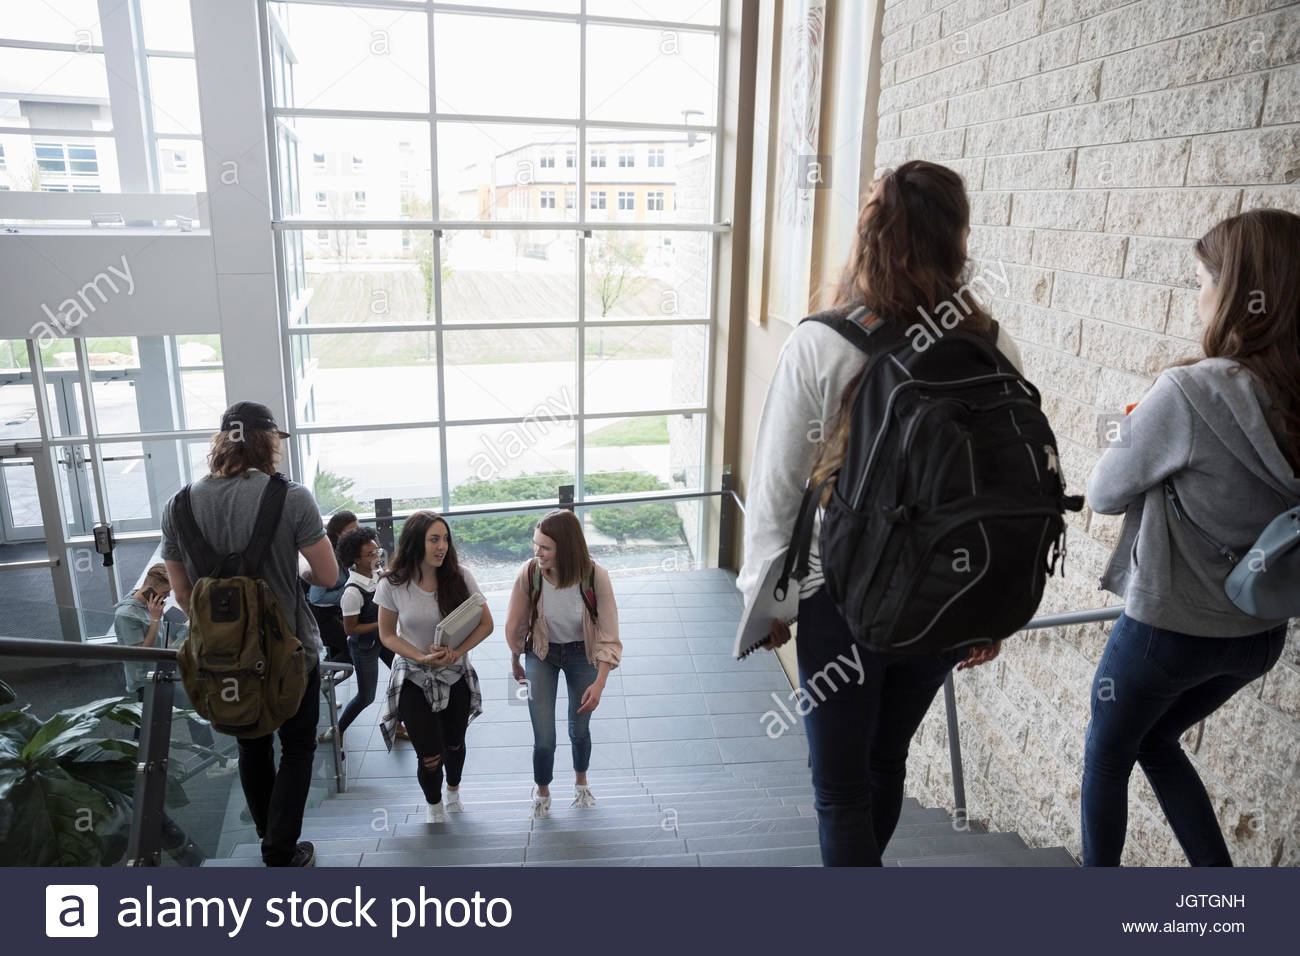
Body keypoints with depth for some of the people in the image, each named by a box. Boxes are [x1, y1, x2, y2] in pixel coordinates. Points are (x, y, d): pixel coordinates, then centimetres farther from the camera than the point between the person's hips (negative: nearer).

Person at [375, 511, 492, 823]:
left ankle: (453, 793, 52)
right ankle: (433, 806, 31)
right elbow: (387, 635, -6)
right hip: (414, 679, -2)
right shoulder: (392, 584, -17)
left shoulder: (459, 577, -15)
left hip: (456, 676, 2)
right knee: (429, 756, -2)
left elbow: (485, 623, -7)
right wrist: (423, 658, -20)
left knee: (454, 744, 20)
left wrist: (457, 651, -23)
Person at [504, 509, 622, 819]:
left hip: (582, 654, 0)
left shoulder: (595, 577, -28)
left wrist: (599, 683, -24)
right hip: (542, 655, 0)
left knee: (579, 730, 17)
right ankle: (542, 792, 32)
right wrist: (515, 663, 6)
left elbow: (608, 635, -19)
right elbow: (515, 624, -7)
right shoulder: (529, 573, -26)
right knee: (544, 740, -2)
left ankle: (581, 782, 50)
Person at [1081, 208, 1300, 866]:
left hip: (1168, 626, -6)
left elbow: (1103, 493, -13)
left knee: (1106, 751, 19)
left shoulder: (1190, 390, -25)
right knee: (1155, 740, 29)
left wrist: (1138, 440, 4)